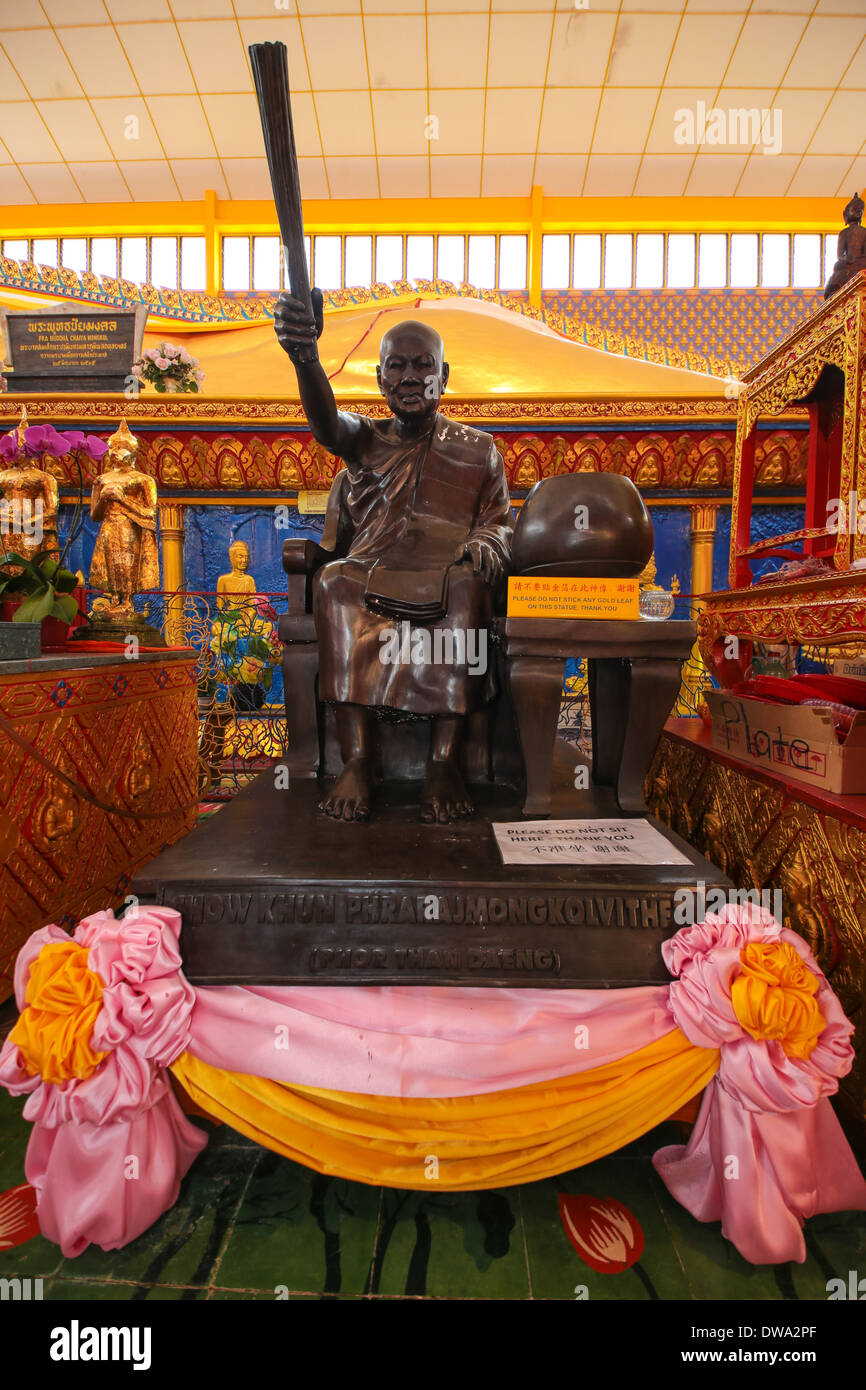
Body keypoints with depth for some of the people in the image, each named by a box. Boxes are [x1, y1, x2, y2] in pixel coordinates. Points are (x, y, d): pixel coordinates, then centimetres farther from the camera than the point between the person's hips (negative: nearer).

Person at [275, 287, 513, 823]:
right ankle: (357, 760, -37)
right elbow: (327, 423, -4)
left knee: (469, 582, -36)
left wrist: (485, 545, -11)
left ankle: (445, 763, -38)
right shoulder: (367, 440, 20)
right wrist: (306, 357, -28)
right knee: (334, 581, -33)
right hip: (374, 576, 1)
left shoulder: (478, 449, 22)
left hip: (446, 582, 0)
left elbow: (501, 522, 16)